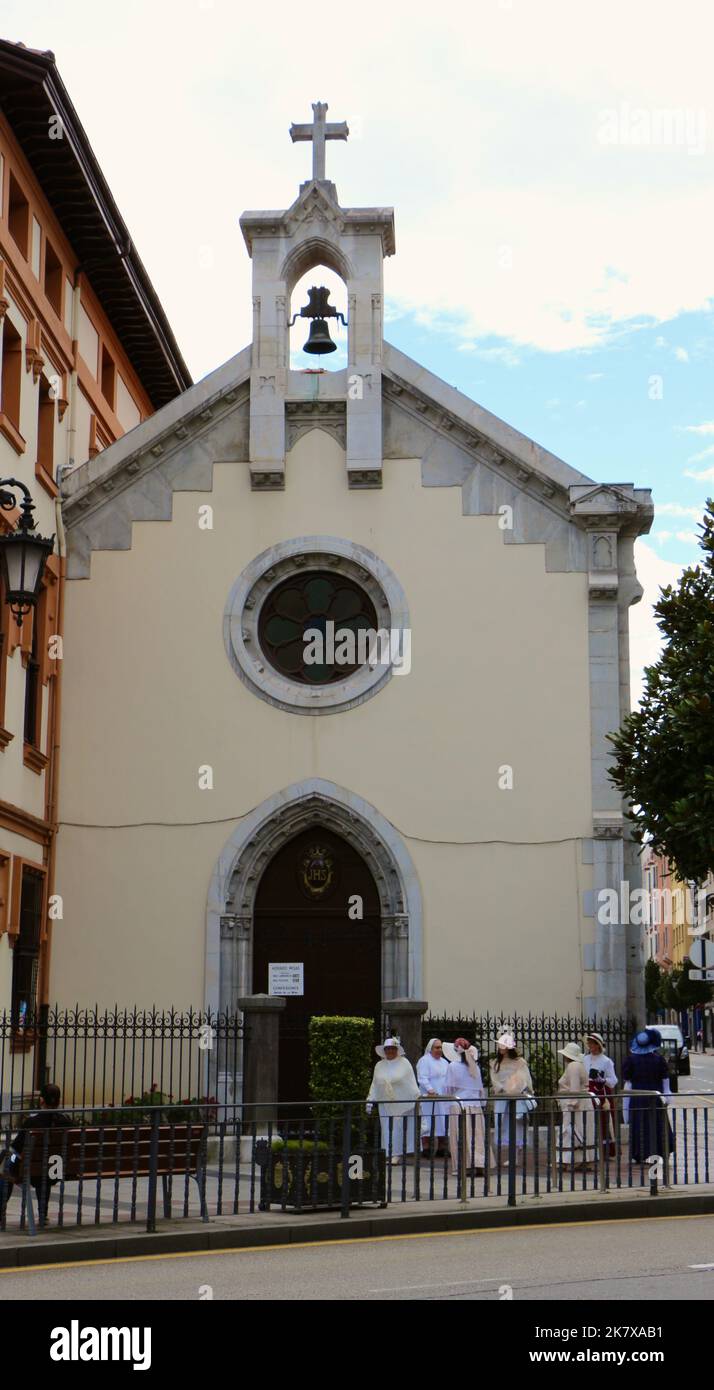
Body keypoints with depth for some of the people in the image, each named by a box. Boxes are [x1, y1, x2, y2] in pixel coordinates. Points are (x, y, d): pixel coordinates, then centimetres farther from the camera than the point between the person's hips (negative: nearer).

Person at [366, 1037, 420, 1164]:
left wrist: (417, 1099, -2)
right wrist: (370, 1101, 9)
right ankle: (390, 1155, 5)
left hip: (403, 1104, -3)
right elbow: (374, 1085, 15)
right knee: (387, 1129, 0)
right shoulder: (379, 1066, 11)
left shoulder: (404, 1064, 2)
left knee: (399, 1129, -5)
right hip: (385, 1105, 3)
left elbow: (412, 1083, 2)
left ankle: (397, 1155, 0)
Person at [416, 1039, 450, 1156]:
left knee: (444, 1124, 6)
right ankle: (426, 1149, -6)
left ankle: (441, 1149, 12)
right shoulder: (424, 1061, -3)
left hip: (444, 1098, 7)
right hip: (429, 1098, -7)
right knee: (428, 1124, -8)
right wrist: (430, 1090, -27)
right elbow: (422, 1079, -13)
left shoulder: (444, 1062, 21)